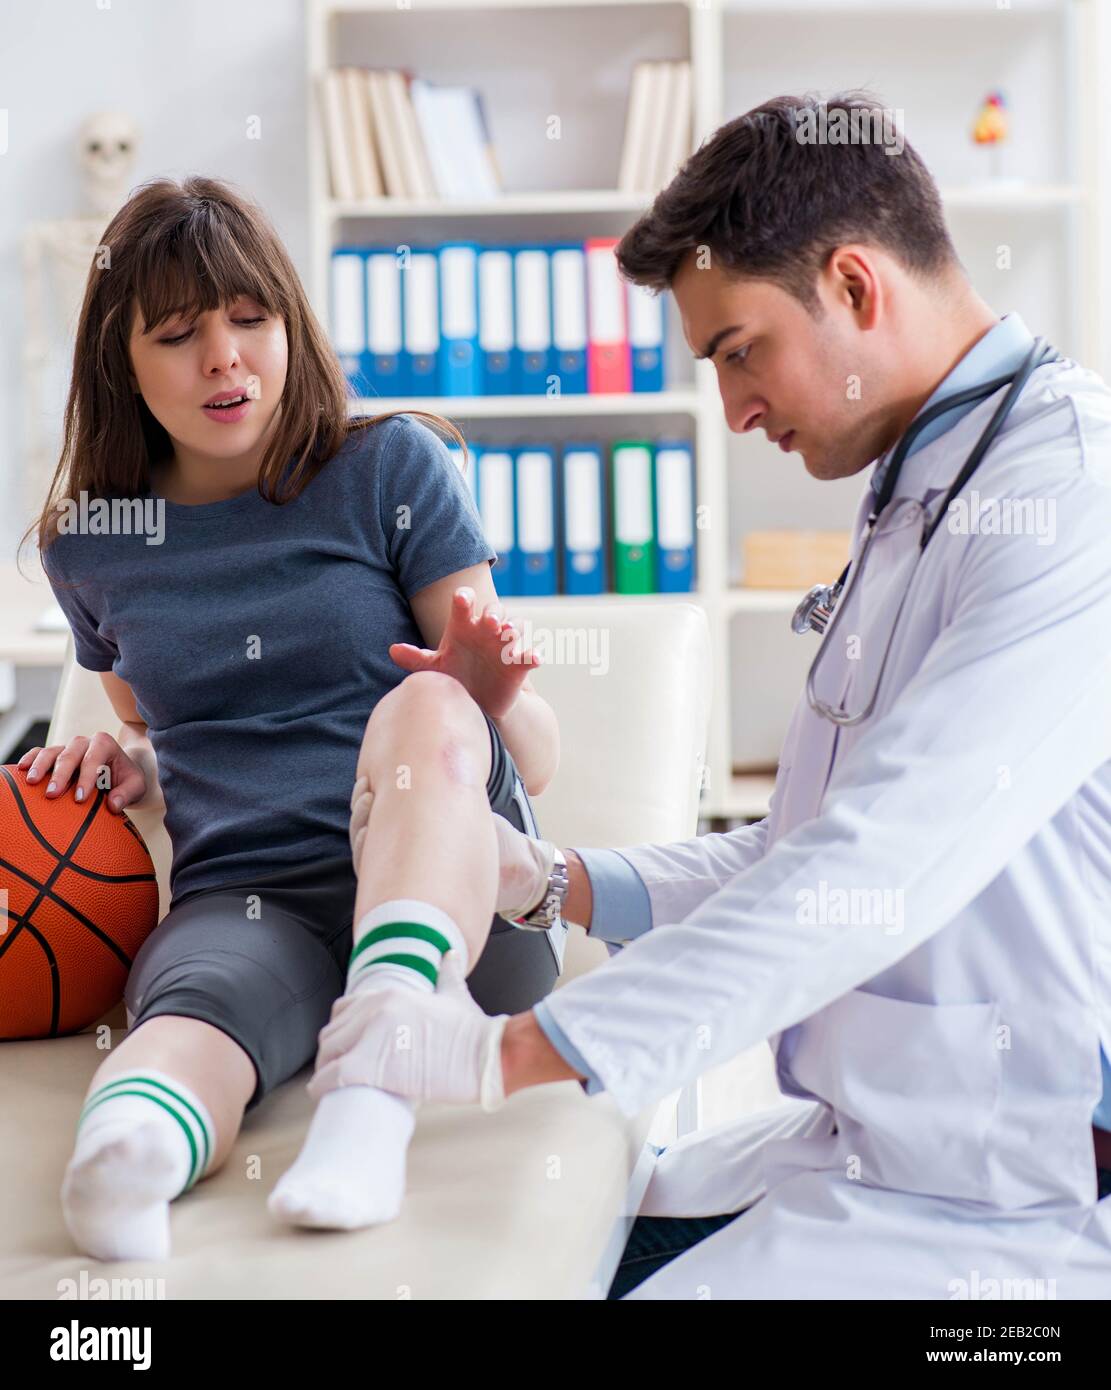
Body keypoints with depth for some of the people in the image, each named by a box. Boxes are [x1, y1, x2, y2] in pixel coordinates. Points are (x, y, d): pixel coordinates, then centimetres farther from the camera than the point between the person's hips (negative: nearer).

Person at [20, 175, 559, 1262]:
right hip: (237, 897, 1)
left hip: (442, 882, -1)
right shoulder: (89, 543, 13)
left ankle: (374, 1087, -50)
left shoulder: (390, 468, 5)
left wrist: (494, 700, -22)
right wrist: (124, 766, 6)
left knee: (425, 708, -33)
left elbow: (535, 763, 2)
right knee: (195, 1015, -35)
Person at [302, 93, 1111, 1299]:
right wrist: (559, 884, 7)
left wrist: (515, 1055, -26)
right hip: (861, 1147, 9)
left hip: (1007, 1213, -9)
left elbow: (878, 870, -29)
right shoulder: (918, 502, 14)